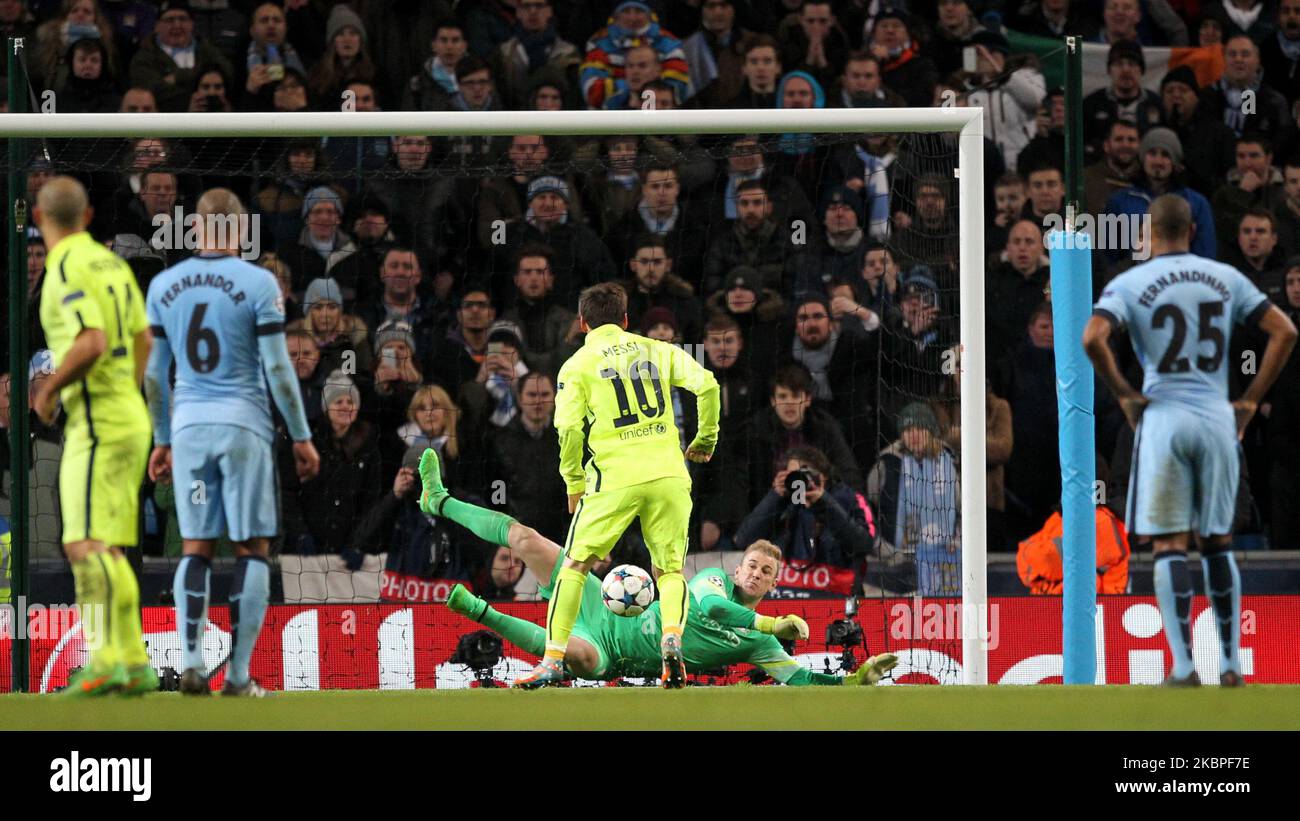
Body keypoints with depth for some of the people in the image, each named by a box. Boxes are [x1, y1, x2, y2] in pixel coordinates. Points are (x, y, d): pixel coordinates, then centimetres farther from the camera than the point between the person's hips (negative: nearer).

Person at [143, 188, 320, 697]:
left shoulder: (163, 286, 5)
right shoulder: (258, 283, -6)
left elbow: (153, 374, 10)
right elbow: (278, 368, -7)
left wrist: (161, 439, 20)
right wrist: (301, 436, 2)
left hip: (188, 426, 3)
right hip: (244, 426, -3)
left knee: (195, 549, 9)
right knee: (252, 550, 2)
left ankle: (191, 667, 1)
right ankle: (238, 677, -1)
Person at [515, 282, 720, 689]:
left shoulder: (576, 366, 5)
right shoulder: (658, 351, 12)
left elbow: (569, 429, -6)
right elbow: (707, 385, 0)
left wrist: (574, 483, 6)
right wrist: (705, 439, 13)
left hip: (615, 479, -2)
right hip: (668, 473, 2)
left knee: (575, 566, 10)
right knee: (671, 571, 13)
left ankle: (554, 659, 5)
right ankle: (671, 640, -15)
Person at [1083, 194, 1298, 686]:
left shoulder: (1129, 284, -2)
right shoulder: (1226, 279, 7)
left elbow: (1092, 339, -18)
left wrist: (1123, 394, -6)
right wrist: (1251, 401, 7)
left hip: (1163, 419, -3)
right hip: (1218, 420, 3)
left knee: (1170, 545, 0)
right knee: (1217, 543, 14)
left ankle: (1184, 668, -8)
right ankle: (1230, 665, 13)